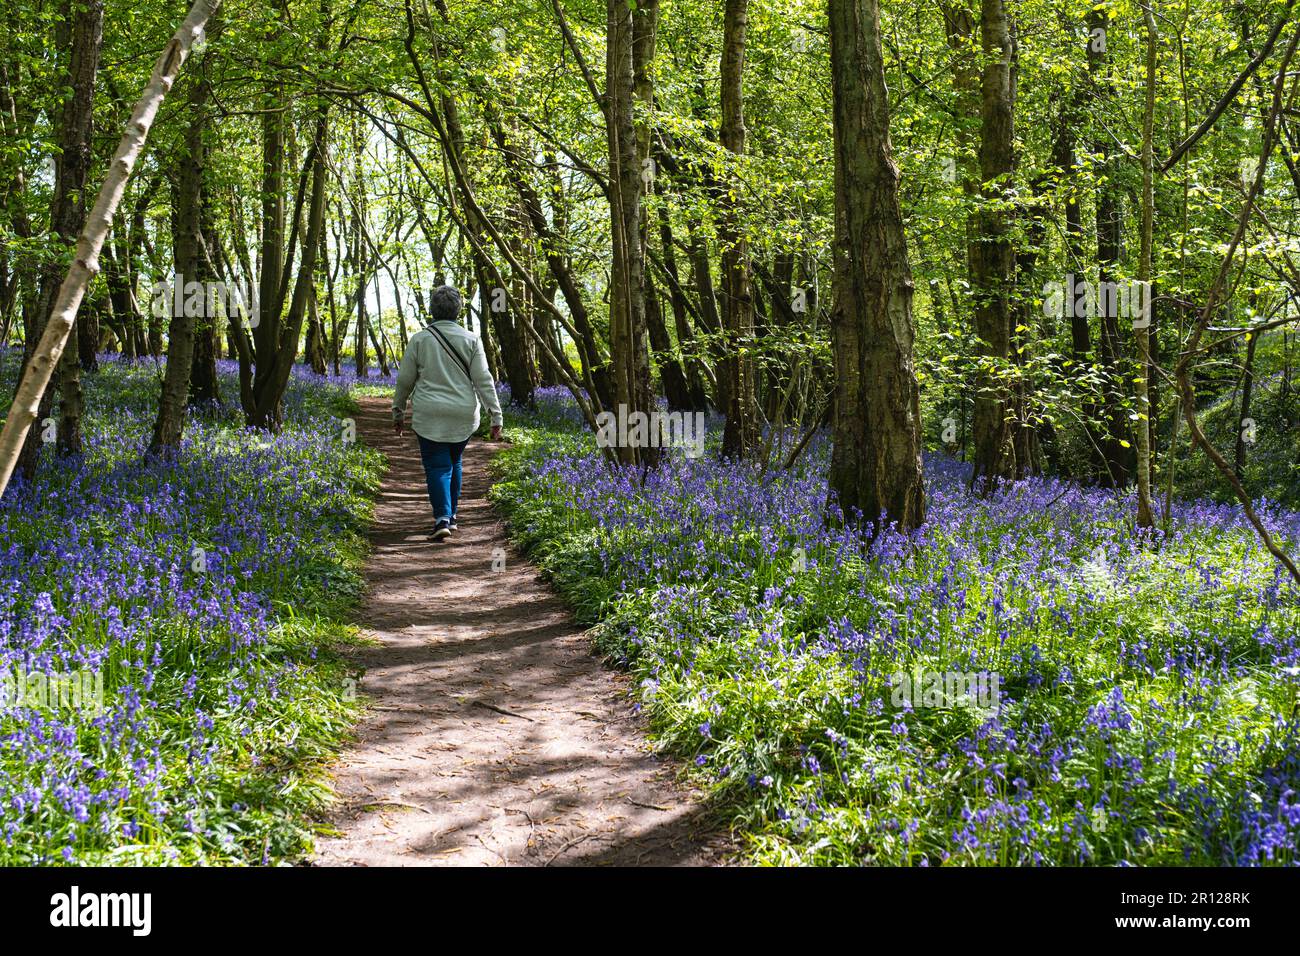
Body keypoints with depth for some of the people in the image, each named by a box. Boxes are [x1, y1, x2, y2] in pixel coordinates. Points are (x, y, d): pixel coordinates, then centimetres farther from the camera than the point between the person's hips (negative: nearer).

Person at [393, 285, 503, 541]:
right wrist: (496, 416, -2)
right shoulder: (470, 340, -2)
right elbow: (483, 380, -5)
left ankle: (442, 519, -15)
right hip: (463, 415, 2)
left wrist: (398, 411, 15)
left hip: (429, 416, -2)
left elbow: (405, 380, 2)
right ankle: (451, 515, 26)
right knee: (454, 463, 20)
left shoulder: (419, 339, -3)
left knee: (437, 467, 0)